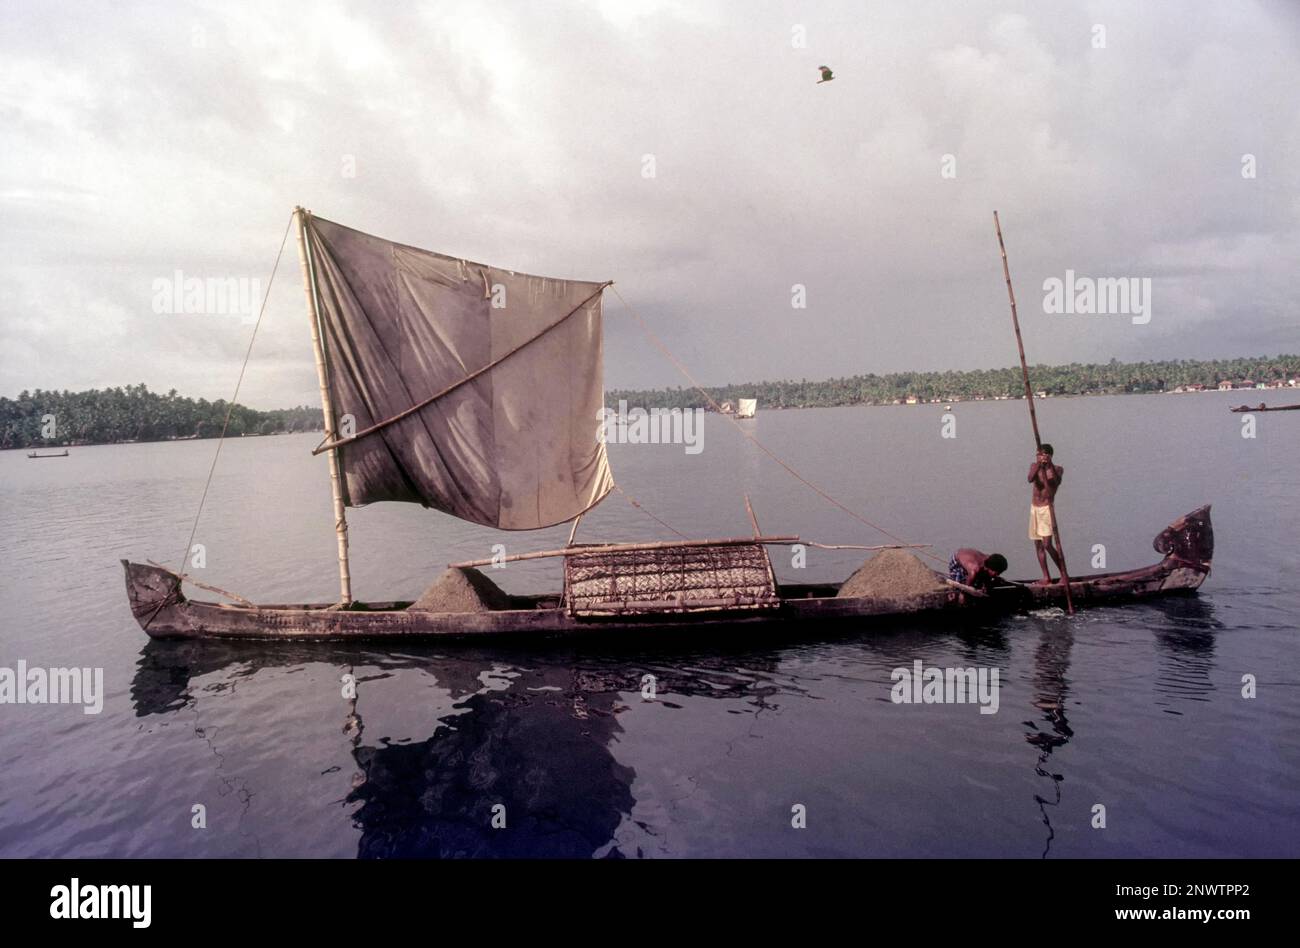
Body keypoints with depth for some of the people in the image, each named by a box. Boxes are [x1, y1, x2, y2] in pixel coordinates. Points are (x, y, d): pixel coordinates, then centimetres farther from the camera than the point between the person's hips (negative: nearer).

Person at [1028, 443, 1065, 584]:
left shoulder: (1057, 469, -6)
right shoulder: (1034, 466, 4)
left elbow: (1057, 481, -28)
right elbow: (1030, 479, -18)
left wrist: (1050, 465, -41)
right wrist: (1039, 466, -34)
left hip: (1047, 508, -5)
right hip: (1034, 507, 5)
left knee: (1047, 544, -13)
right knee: (1038, 544, 6)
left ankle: (1063, 573, 0)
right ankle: (1046, 576, 13)